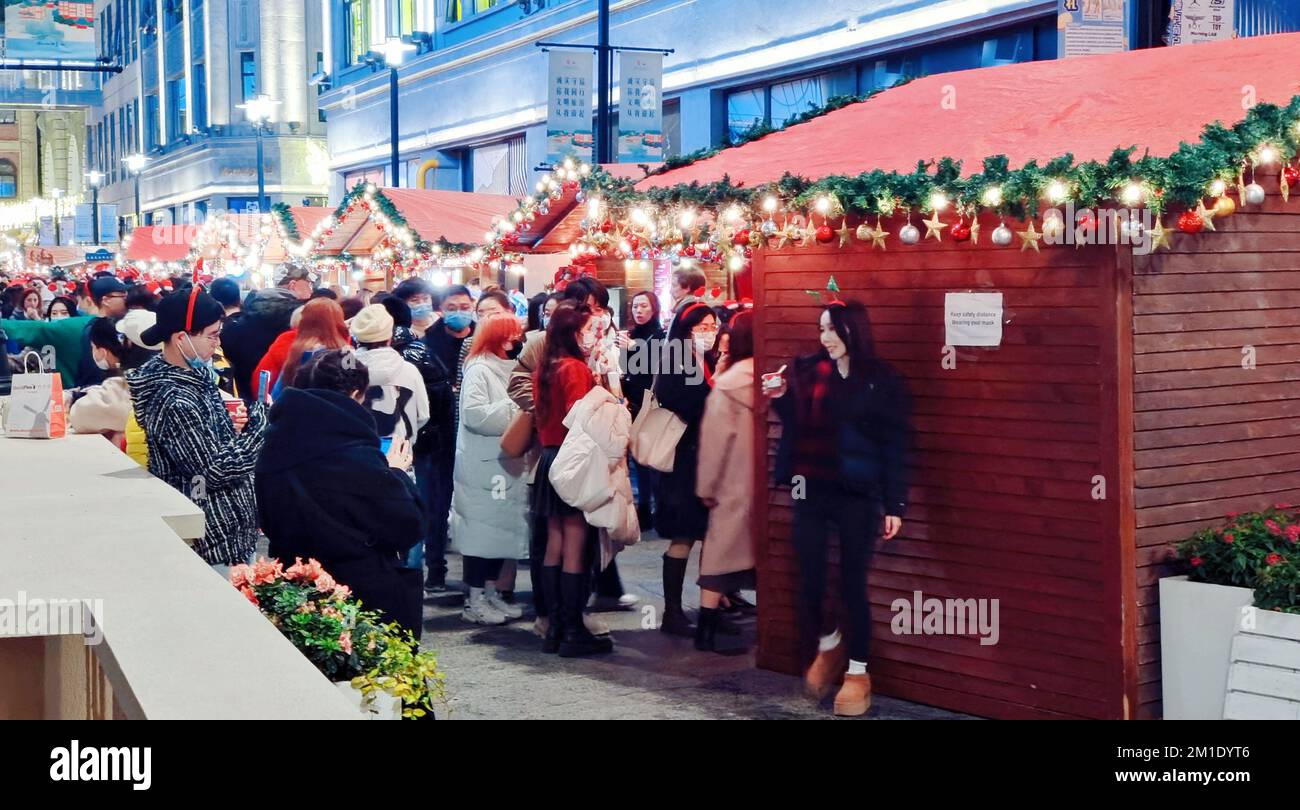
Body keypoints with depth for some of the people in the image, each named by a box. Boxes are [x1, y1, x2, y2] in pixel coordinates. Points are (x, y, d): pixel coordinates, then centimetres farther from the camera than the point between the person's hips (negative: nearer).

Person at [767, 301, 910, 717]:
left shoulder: (882, 381, -3)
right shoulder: (808, 370, 4)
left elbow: (894, 447, -2)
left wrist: (894, 504, -5)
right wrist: (781, 399, -7)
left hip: (858, 495, -3)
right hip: (811, 491, 3)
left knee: (852, 584, 1)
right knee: (809, 580, 4)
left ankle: (858, 671, 18)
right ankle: (827, 646, 33)